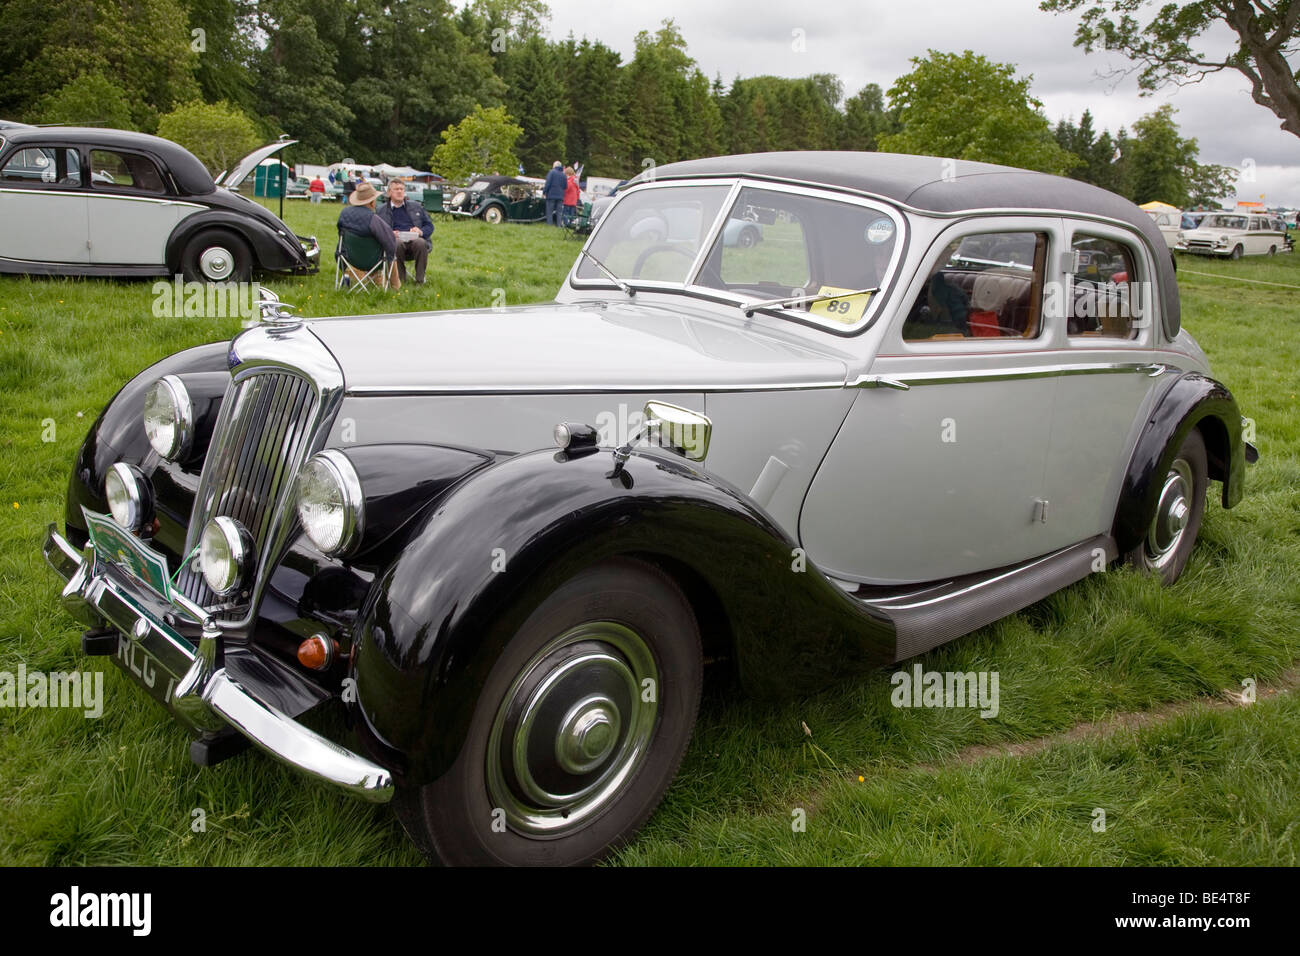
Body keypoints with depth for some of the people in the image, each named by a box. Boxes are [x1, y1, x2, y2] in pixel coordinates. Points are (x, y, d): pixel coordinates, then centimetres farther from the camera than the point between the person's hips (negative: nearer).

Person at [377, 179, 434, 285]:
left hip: (415, 240, 1)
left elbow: (429, 226, 18)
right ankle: (400, 279, -24)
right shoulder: (382, 211, 18)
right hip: (396, 240, -1)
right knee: (397, 244, -38)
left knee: (421, 243, -35)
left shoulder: (416, 207, 23)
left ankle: (420, 280, -26)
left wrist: (420, 231, -4)